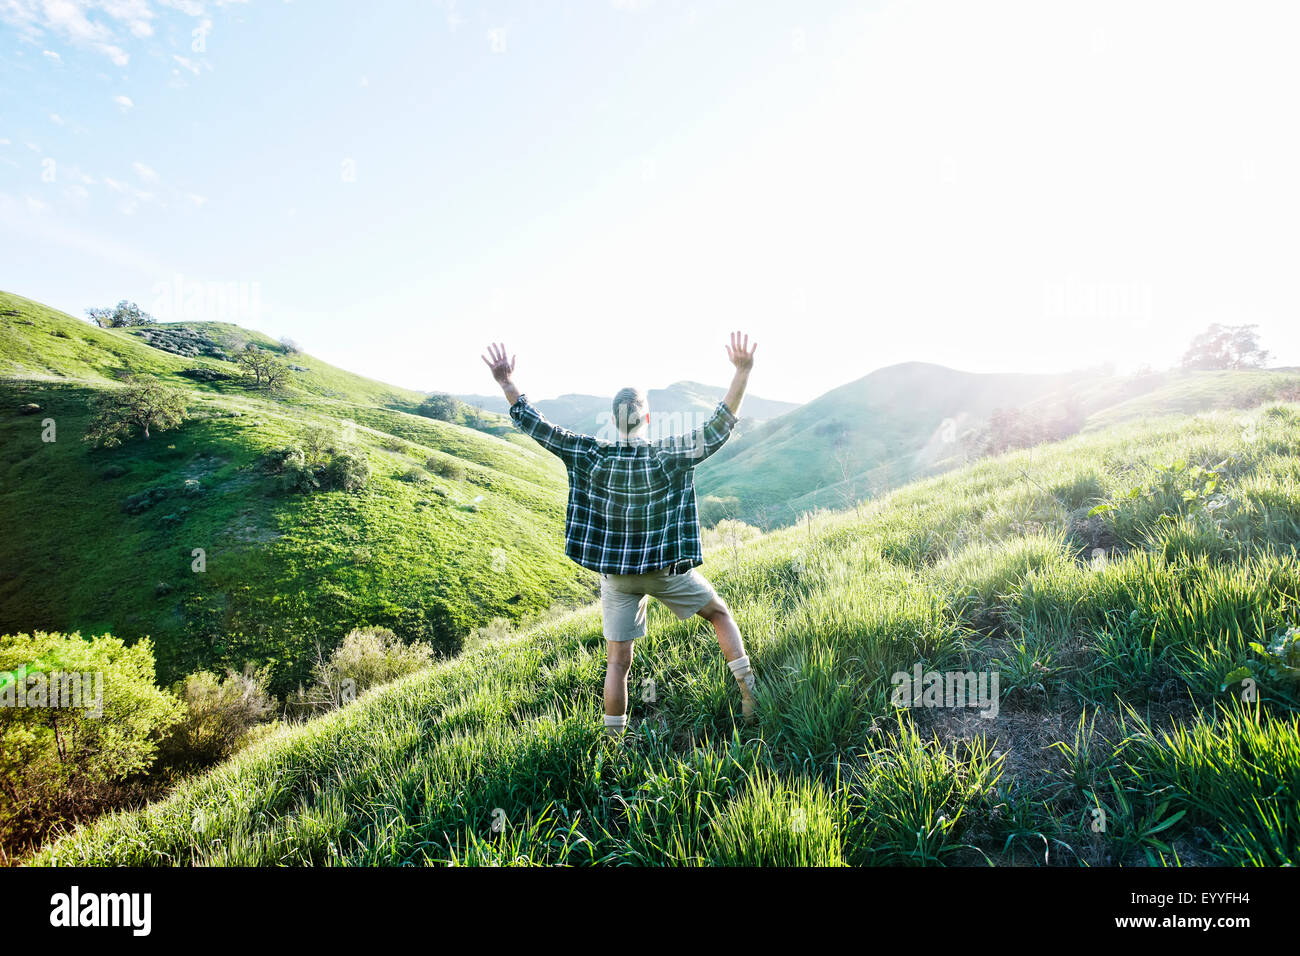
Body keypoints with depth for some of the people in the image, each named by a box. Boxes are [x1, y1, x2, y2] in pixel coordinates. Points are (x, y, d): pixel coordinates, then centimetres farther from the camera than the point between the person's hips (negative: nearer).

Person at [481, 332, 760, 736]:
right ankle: (748, 692, 16)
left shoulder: (591, 455, -10)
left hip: (616, 576, 2)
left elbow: (538, 428, -6)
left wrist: (507, 383, 0)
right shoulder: (668, 455, -16)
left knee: (617, 663, 9)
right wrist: (742, 372, -16)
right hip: (667, 570, -1)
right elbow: (718, 428, -15)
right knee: (720, 614, 21)